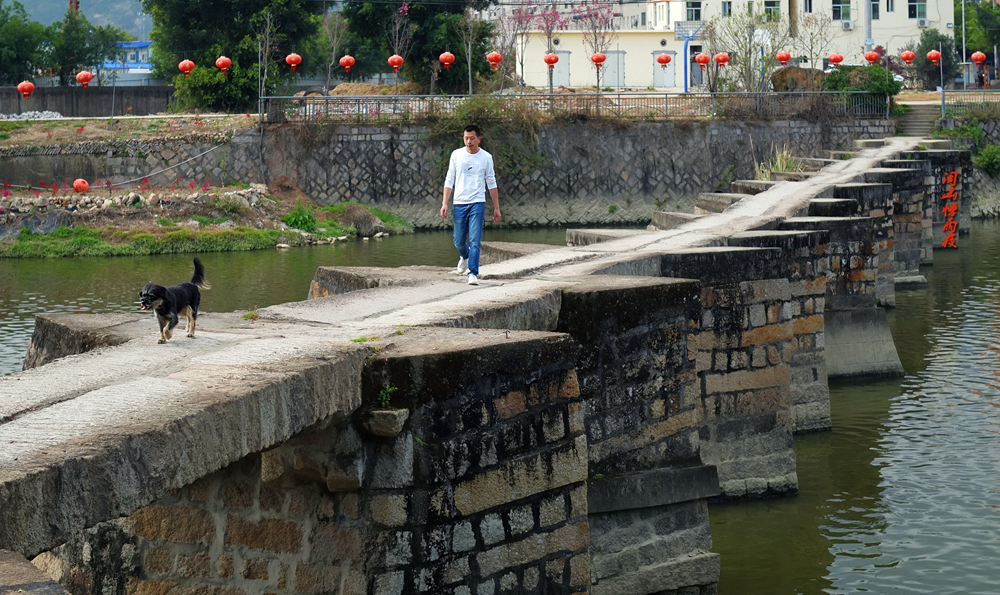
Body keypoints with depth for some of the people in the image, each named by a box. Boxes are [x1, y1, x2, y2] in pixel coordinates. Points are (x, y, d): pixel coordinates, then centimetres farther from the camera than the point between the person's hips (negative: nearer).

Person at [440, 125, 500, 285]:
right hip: (459, 204, 2)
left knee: (475, 240, -12)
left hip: (477, 204, -2)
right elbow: (449, 180, 7)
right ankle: (465, 257, 42)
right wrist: (445, 203, -1)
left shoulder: (486, 157, 2)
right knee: (459, 240, 9)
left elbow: (492, 183, 9)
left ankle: (473, 273, -11)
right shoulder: (456, 155, 4)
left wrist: (496, 208, 9)